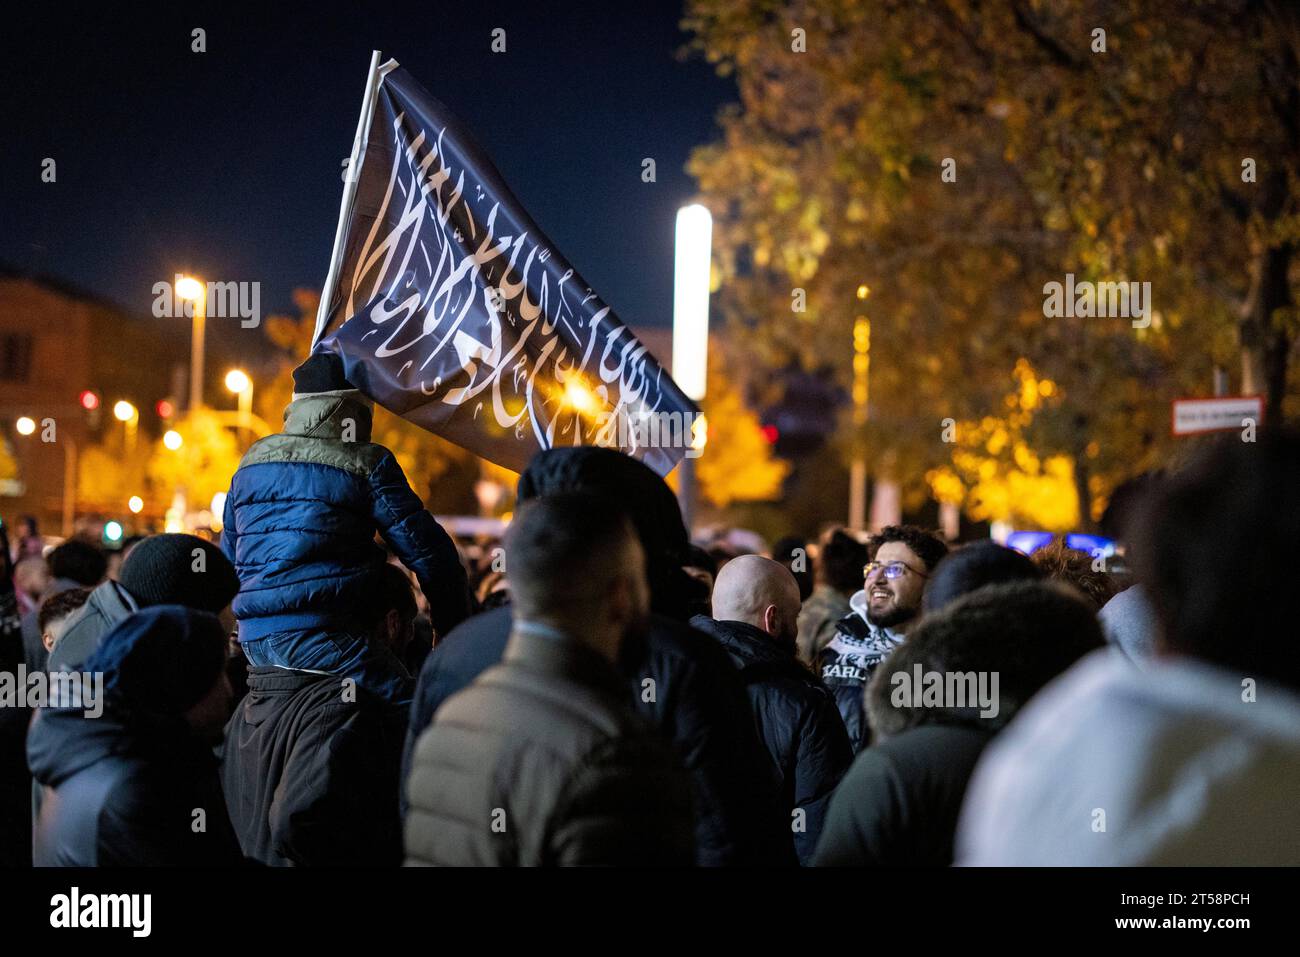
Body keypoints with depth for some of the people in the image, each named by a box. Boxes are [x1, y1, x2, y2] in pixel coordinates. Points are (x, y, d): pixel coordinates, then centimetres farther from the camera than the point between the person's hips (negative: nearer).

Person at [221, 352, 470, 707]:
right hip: (319, 635, -7)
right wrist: (455, 634, 11)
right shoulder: (365, 464, 1)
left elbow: (228, 557, 28)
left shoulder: (252, 462, 18)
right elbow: (430, 553, 0)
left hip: (253, 639, 7)